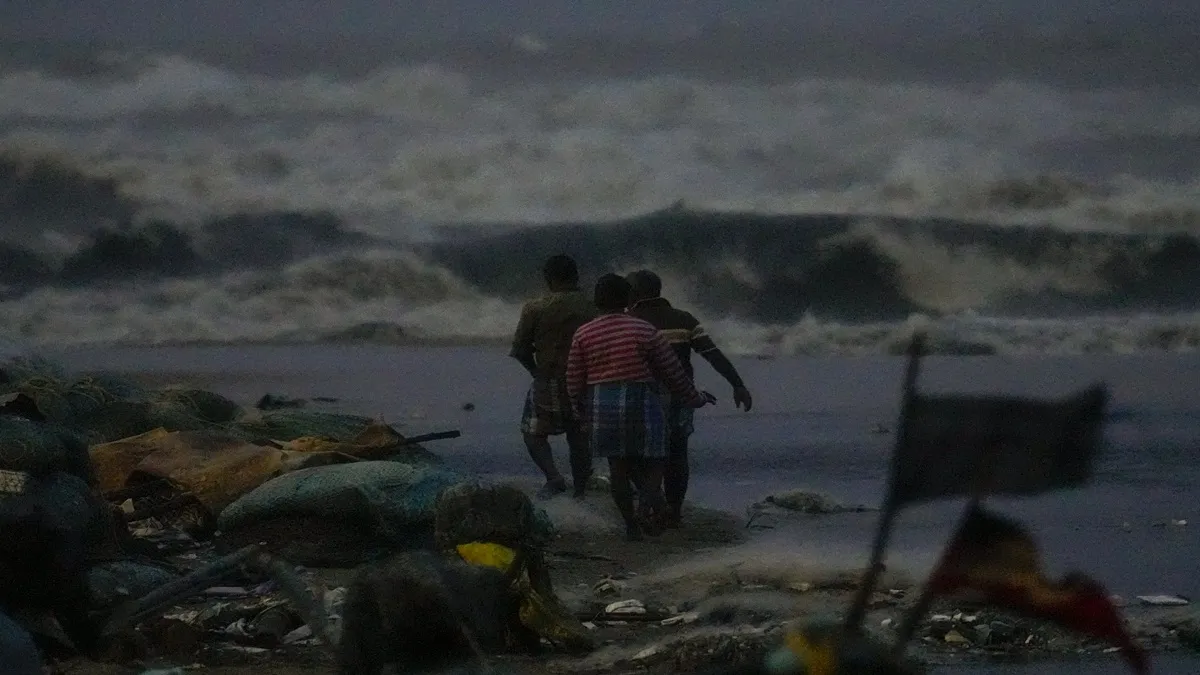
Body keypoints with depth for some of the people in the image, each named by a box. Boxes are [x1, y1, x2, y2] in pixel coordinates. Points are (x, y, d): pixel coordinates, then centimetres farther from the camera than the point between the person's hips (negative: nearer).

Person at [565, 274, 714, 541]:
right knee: (652, 459, 8)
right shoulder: (644, 331, -3)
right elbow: (673, 371, 3)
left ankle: (630, 523, 10)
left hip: (600, 405, 2)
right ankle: (652, 498, -23)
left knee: (618, 466, 11)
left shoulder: (583, 335, 2)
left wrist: (582, 414, 21)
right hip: (639, 400, -2)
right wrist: (695, 398, 18)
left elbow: (574, 383, 6)